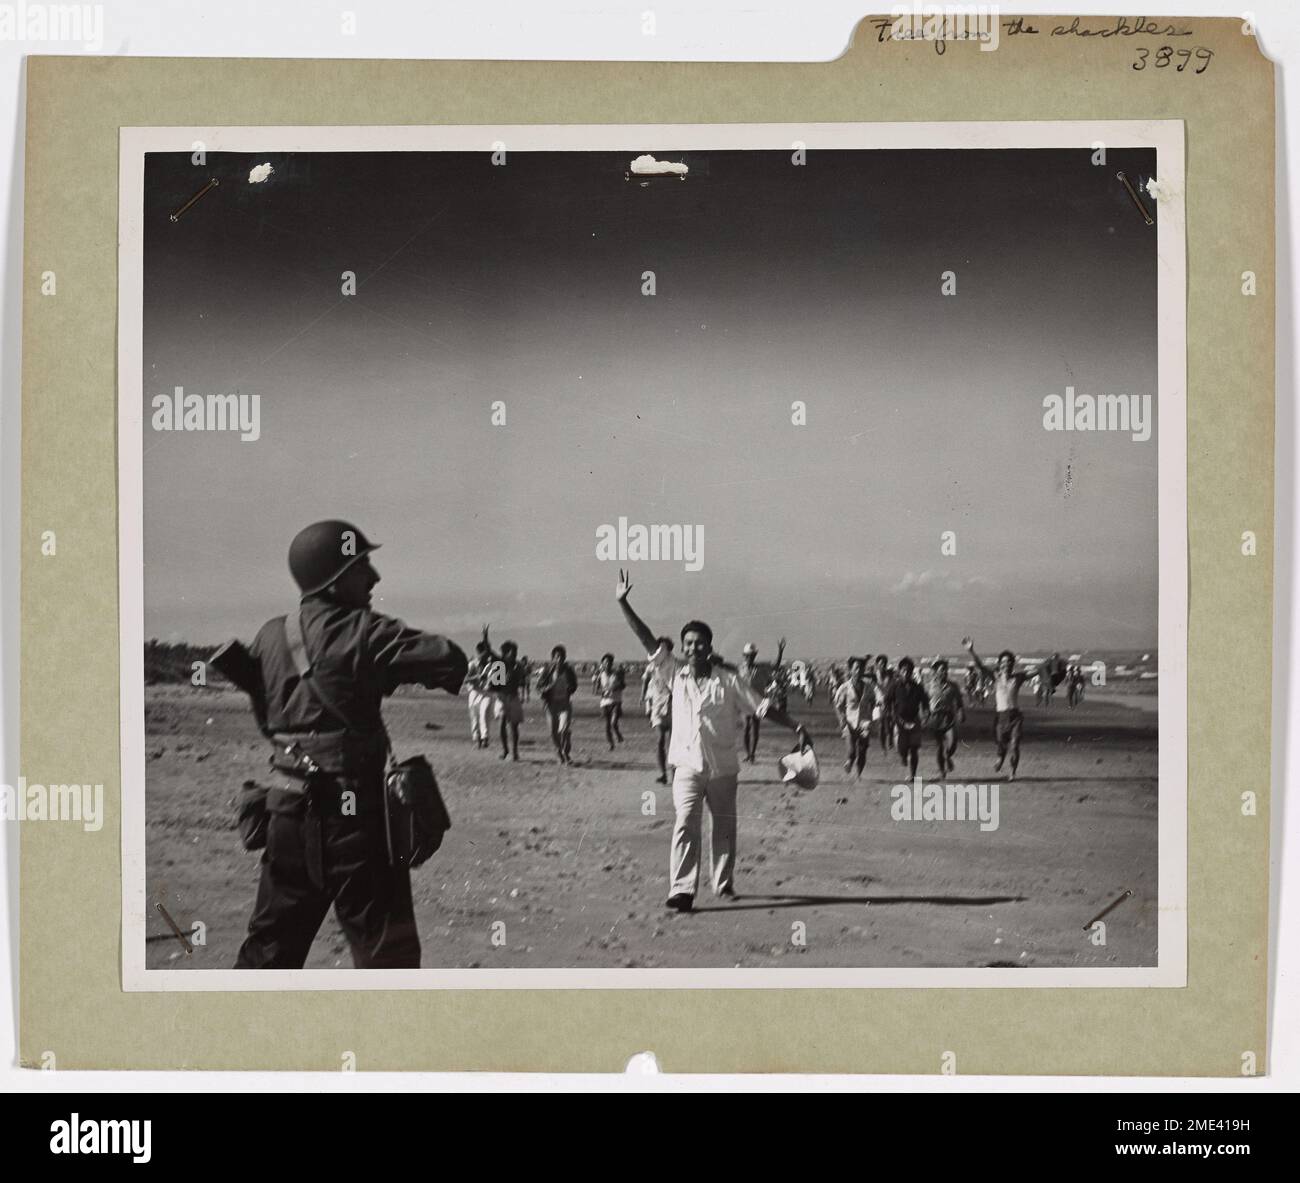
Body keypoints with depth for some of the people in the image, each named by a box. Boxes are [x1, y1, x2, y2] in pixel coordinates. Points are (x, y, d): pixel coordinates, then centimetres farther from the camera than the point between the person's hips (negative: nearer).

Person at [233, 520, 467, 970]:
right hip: (354, 815, -6)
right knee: (386, 947, 4)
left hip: (288, 813, 6)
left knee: (272, 941, 16)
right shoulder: (362, 633, -14)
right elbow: (449, 661, -22)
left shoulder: (269, 637, 6)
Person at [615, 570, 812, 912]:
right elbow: (649, 641, -4)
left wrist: (796, 728, -12)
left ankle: (724, 884, 28)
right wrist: (623, 603, -11)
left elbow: (762, 707, -3)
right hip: (687, 766, 0)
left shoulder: (728, 679, -4)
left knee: (724, 829, 11)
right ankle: (682, 890, -20)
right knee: (685, 825, -14)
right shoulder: (676, 673, 0)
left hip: (722, 767, 0)